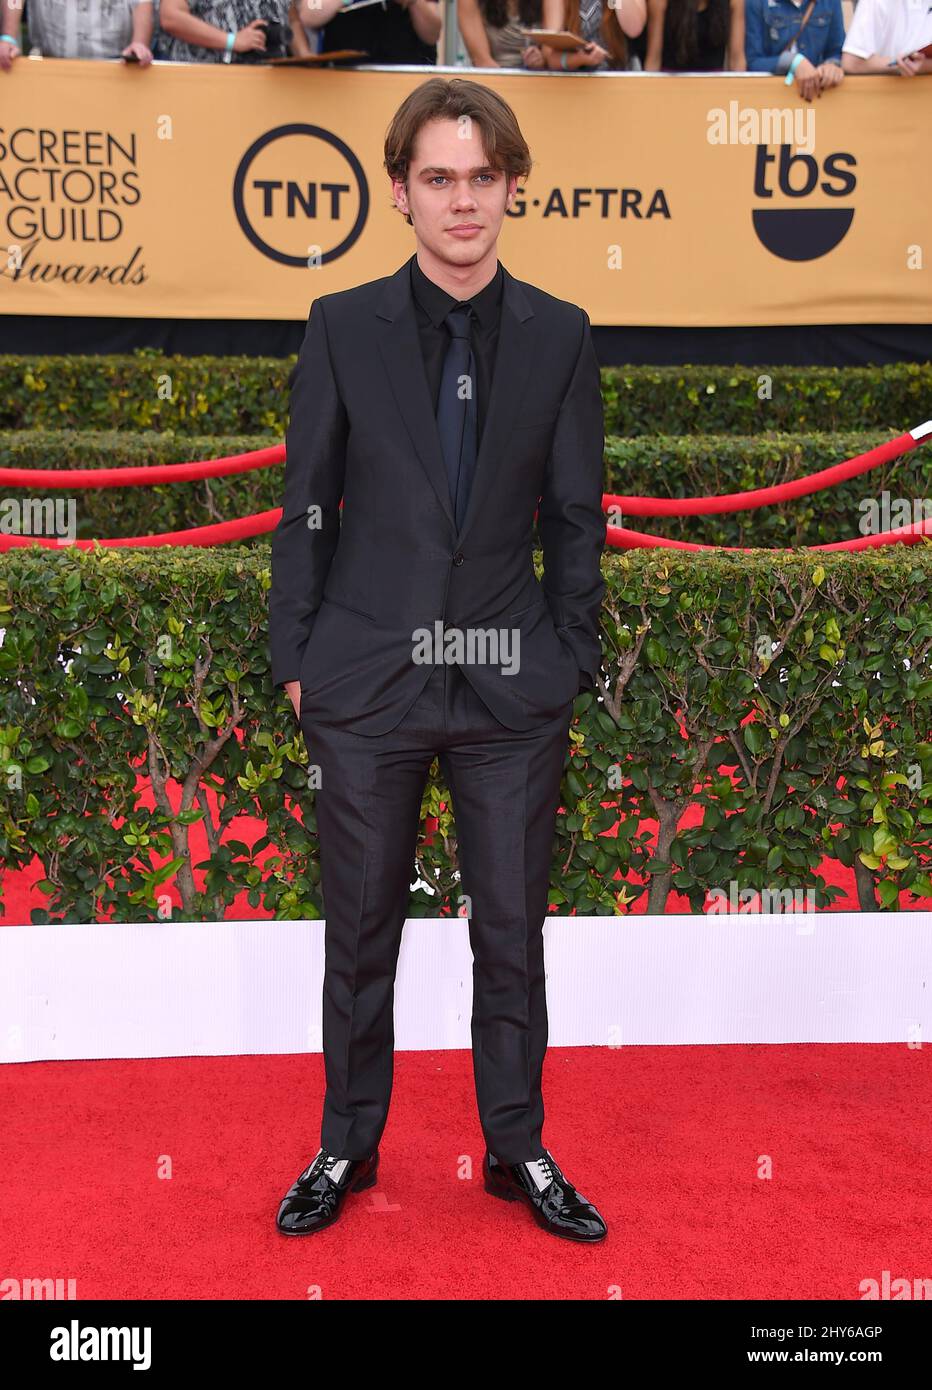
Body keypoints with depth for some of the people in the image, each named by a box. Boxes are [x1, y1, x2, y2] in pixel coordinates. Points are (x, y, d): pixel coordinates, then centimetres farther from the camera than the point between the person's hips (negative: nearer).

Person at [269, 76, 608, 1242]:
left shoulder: (560, 336, 3)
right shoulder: (344, 326, 1)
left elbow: (575, 517, 7)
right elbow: (305, 508, 3)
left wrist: (572, 662, 3)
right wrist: (295, 659, 0)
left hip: (511, 687, 1)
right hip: (368, 680, 0)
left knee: (511, 933, 10)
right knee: (360, 932, 11)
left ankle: (518, 1150, 29)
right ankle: (347, 1147, 30)